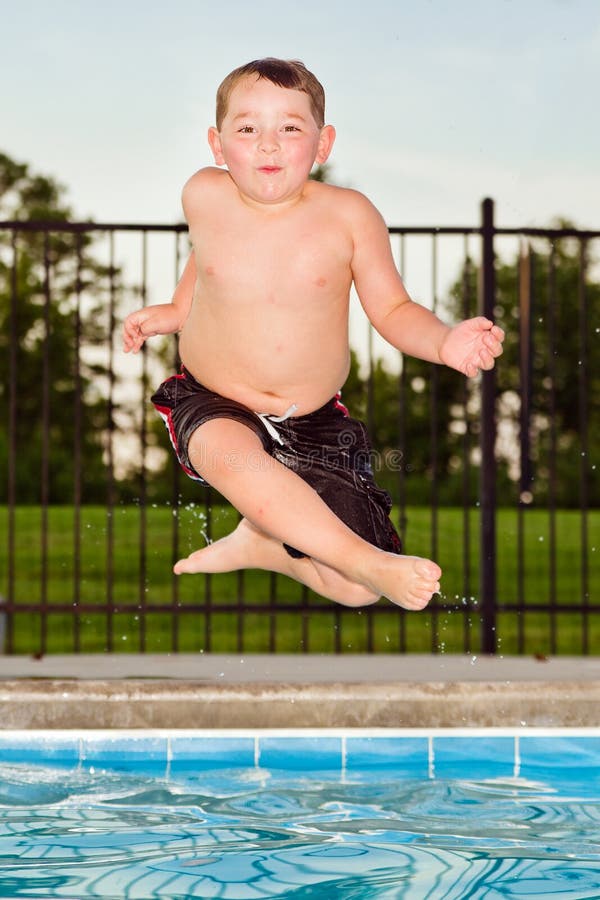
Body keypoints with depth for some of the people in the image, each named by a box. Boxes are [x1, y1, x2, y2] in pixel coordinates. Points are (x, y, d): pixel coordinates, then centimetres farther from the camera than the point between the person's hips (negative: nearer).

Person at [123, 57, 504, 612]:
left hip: (313, 423, 0)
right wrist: (176, 310, 12)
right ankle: (369, 562, -32)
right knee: (229, 452, -41)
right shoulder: (203, 196, -5)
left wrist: (445, 342, -21)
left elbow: (392, 310, -4)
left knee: (356, 591, -14)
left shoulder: (349, 214, -11)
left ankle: (259, 545, 12)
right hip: (213, 405, 0)